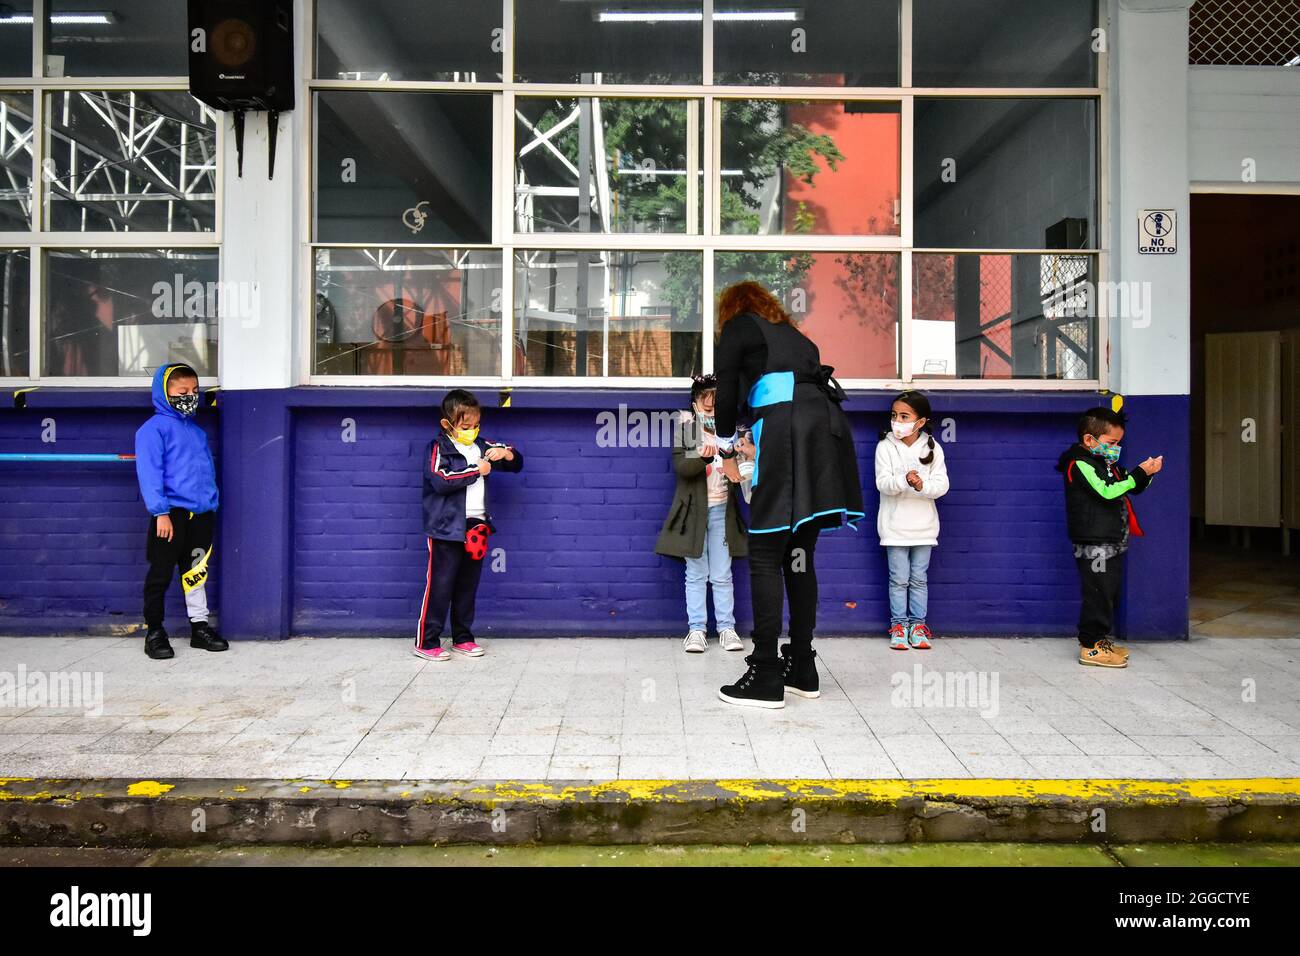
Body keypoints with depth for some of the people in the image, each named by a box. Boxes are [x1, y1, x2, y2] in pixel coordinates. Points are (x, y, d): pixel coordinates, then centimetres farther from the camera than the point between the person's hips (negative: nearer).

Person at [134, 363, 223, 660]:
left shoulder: (197, 431, 16)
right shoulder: (154, 428, -6)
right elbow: (149, 472, -13)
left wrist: (212, 504, 16)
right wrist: (160, 512, -18)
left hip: (201, 513, 7)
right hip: (171, 513, -6)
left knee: (197, 572, 14)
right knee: (161, 574, 3)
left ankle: (200, 626, 23)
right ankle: (154, 632, 15)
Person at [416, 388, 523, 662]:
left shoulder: (481, 446, 13)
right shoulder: (438, 448, -6)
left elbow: (517, 462, 19)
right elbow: (440, 480, -22)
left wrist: (505, 454, -4)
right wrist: (476, 471, -17)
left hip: (476, 526, 6)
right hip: (447, 527, -6)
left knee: (468, 586, 13)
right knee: (439, 585, -3)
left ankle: (462, 638, 24)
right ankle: (426, 642, 5)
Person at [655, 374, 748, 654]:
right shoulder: (685, 427, -1)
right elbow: (680, 466, -13)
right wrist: (703, 457, -31)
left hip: (722, 509, 2)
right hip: (694, 509, -1)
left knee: (722, 575, 5)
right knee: (696, 574, 4)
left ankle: (727, 628, 12)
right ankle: (696, 629, 9)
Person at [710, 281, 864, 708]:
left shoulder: (737, 326, 16)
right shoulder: (794, 334, 33)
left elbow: (726, 396, 10)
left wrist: (727, 452, 22)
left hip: (787, 425, -7)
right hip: (828, 424, 7)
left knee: (765, 558, -4)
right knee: (798, 556, 12)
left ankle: (765, 678, -5)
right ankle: (801, 670, 17)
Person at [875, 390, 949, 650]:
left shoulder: (932, 448, 0)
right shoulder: (886, 446, -4)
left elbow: (941, 485, -7)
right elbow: (883, 483, -13)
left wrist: (922, 485, -27)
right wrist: (905, 480, -32)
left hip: (923, 526, 1)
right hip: (895, 526, -1)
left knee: (919, 579, 9)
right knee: (899, 579, 3)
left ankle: (918, 625, 17)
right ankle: (898, 626, 12)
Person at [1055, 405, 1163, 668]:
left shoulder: (1107, 463, 16)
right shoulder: (1080, 464, -14)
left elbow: (1131, 487, 22)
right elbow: (1107, 491, -25)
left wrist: (1147, 473, 2)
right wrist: (1139, 472, -21)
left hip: (1112, 543, 10)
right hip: (1094, 545, -10)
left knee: (1110, 595, 16)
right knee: (1098, 595, -6)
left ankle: (1101, 640, 26)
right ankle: (1090, 647, 1)